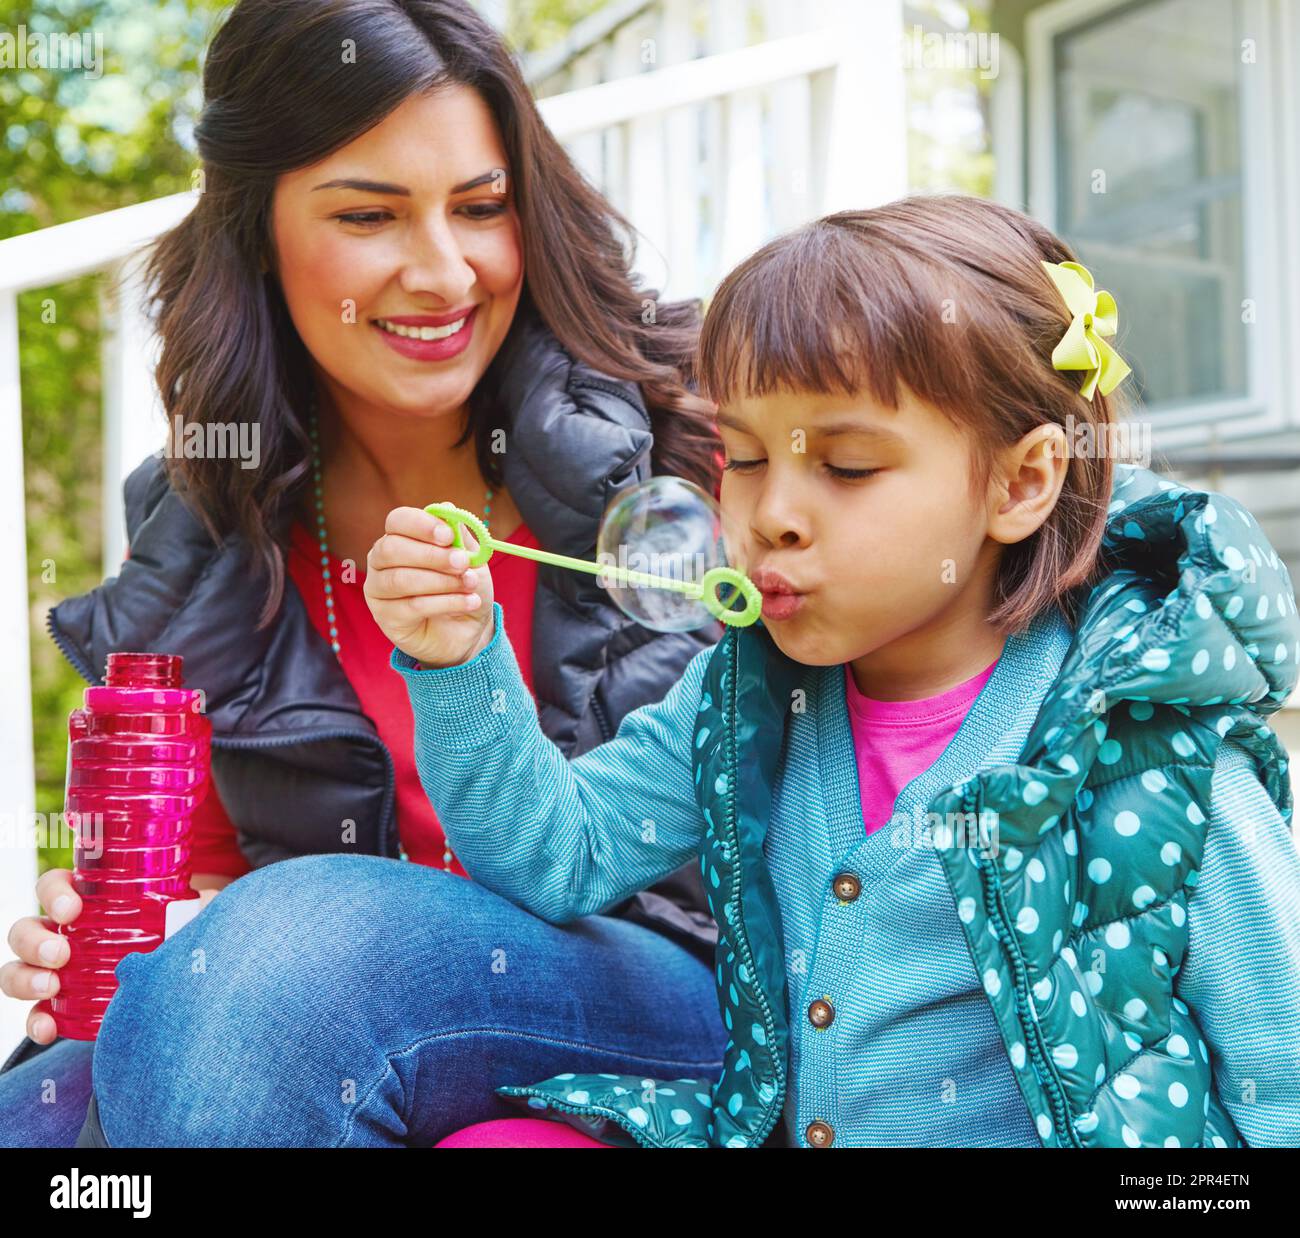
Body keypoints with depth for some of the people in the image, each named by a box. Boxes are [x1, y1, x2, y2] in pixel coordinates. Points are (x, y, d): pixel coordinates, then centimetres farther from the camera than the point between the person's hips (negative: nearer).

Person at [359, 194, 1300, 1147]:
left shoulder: (1155, 770, -16)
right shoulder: (747, 695, -1)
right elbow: (559, 857, 0)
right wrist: (457, 666, -12)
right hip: (762, 1124, 5)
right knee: (483, 1136, -10)